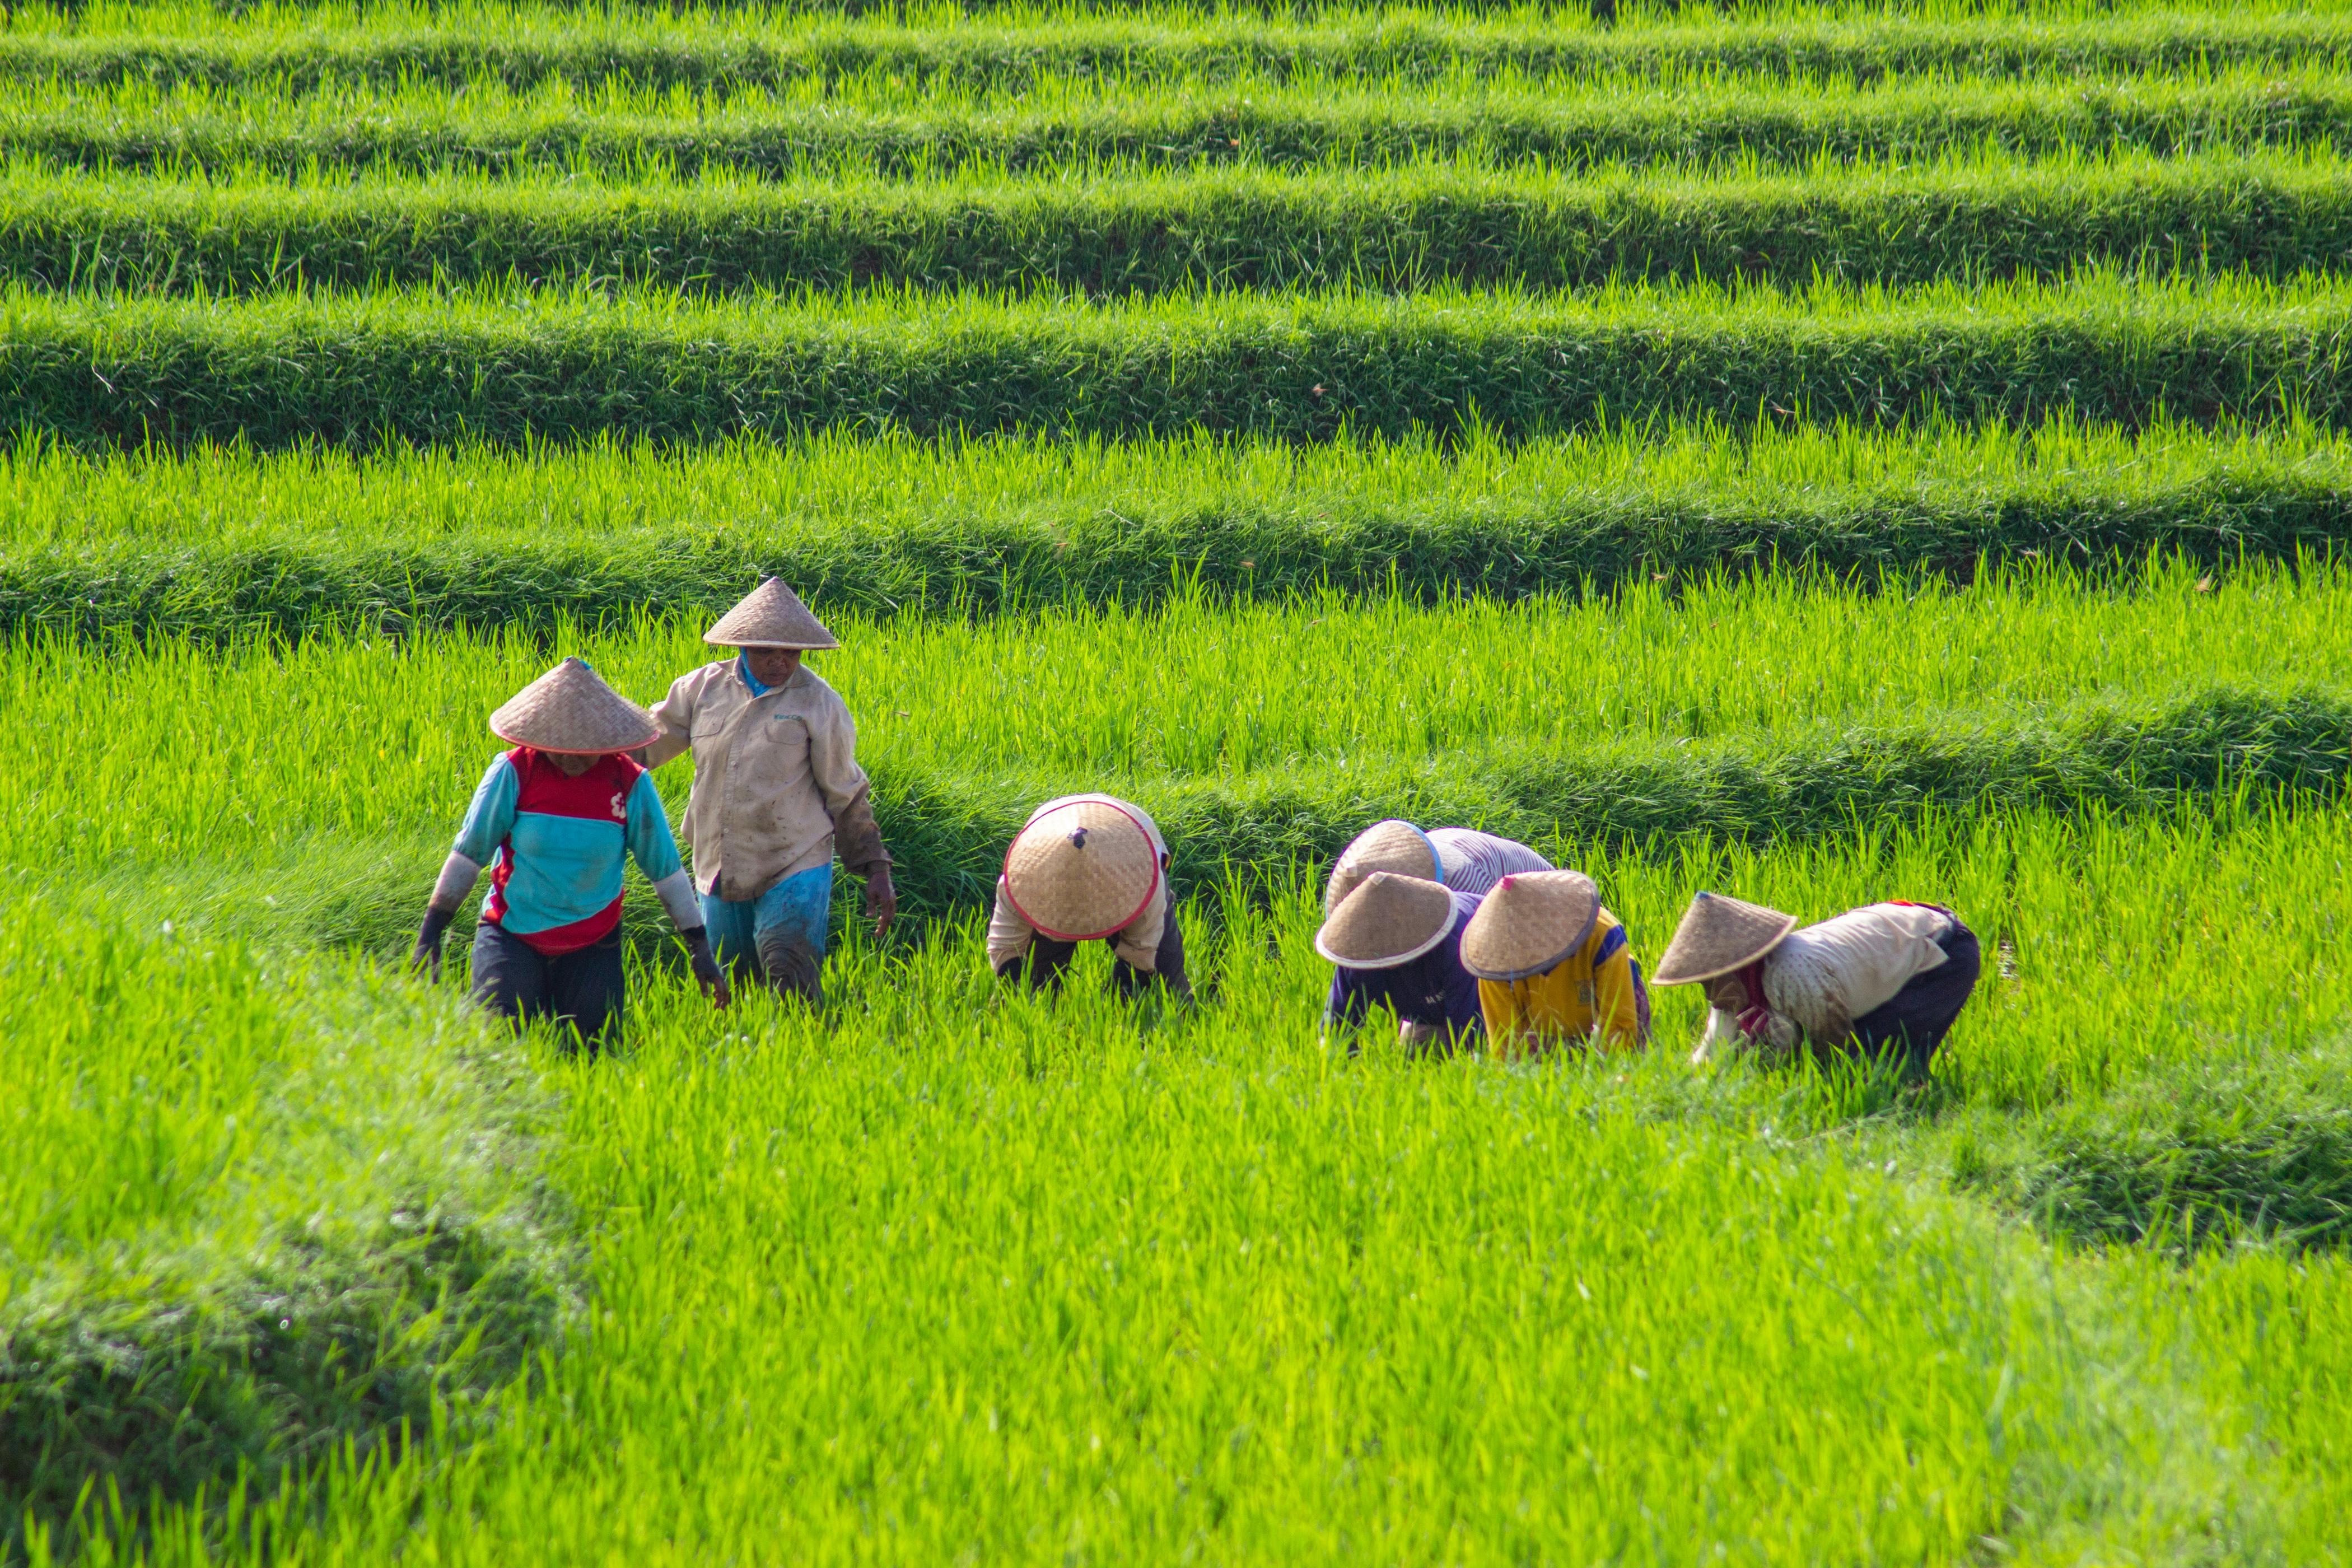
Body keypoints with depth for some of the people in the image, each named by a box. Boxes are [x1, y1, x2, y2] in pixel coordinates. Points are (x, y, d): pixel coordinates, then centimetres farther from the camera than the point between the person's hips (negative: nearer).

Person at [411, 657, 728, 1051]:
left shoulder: (630, 784, -7)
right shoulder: (515, 772, -10)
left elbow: (666, 870, 0)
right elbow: (468, 854, -4)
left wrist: (701, 950, 0)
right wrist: (430, 935, -6)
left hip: (592, 947, 1)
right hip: (512, 937, -1)